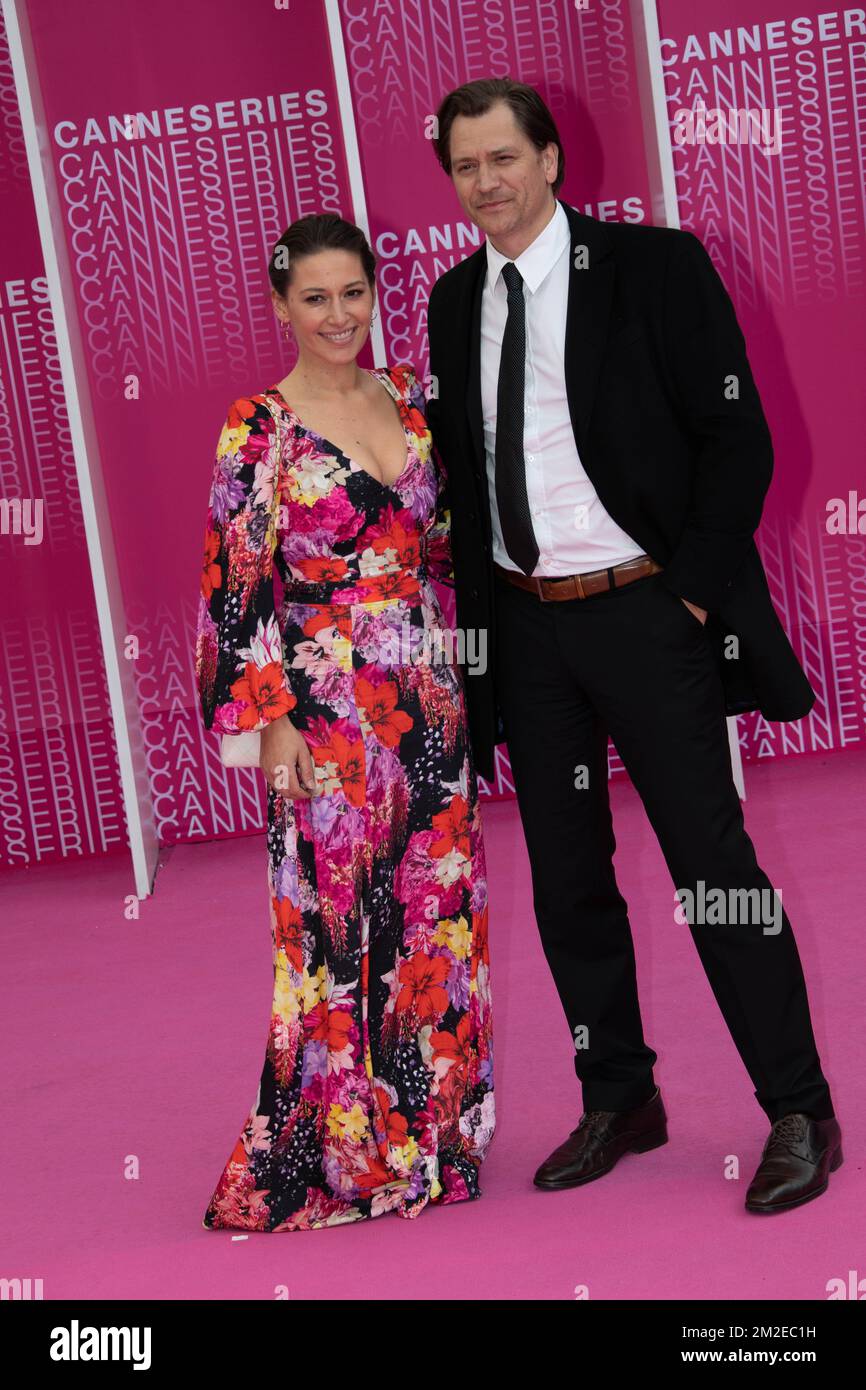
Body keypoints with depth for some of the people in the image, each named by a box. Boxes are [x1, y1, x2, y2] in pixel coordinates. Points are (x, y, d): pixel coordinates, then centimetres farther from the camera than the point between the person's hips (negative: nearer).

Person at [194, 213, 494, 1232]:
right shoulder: (260, 429, -6)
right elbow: (241, 581, -8)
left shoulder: (408, 397, 10)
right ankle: (333, 1155, 11)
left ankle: (434, 1130, 23)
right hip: (331, 710, -5)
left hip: (434, 697, 6)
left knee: (441, 915, 9)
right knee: (338, 918, -1)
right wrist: (273, 718, -12)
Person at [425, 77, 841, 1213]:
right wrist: (475, 614, 8)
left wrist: (694, 590, -12)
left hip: (647, 611, -5)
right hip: (524, 621, 6)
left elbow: (737, 438, -7)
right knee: (566, 876, 11)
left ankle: (800, 1114, 7)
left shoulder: (655, 266, -5)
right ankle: (618, 1103, 25)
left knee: (713, 862, -4)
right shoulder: (455, 301, 10)